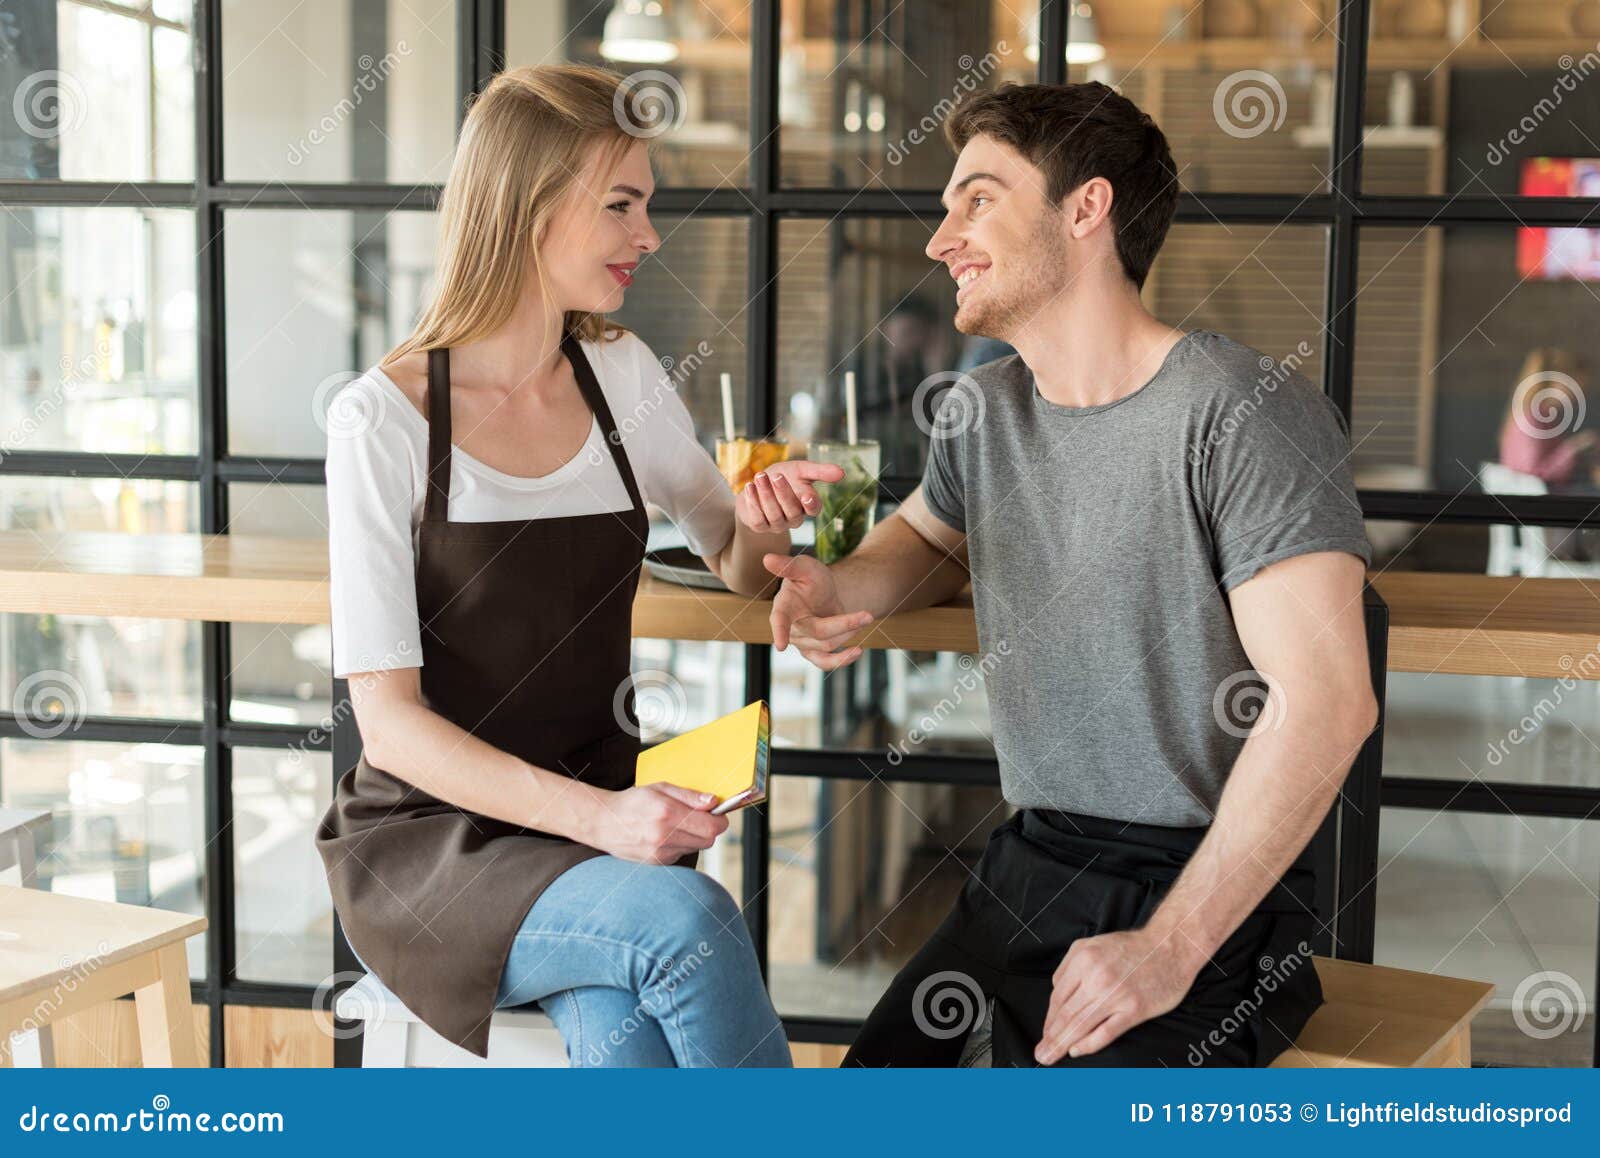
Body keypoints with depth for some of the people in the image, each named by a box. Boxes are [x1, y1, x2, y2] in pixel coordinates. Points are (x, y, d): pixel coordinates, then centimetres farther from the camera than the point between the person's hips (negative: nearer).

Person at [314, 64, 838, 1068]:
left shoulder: (621, 376, 6)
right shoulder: (385, 421, -11)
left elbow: (739, 568, 21)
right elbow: (390, 719, -14)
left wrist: (762, 524, -4)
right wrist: (596, 815, -26)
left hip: (600, 813, 4)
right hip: (430, 835, -4)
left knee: (626, 1034, -29)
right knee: (686, 917, -31)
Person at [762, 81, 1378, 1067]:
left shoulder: (1244, 409, -13)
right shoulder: (984, 413, 8)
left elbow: (1325, 700, -20)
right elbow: (927, 536, 32)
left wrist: (1172, 944, -23)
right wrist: (841, 591, 6)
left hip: (1220, 885, -6)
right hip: (1034, 865, 6)